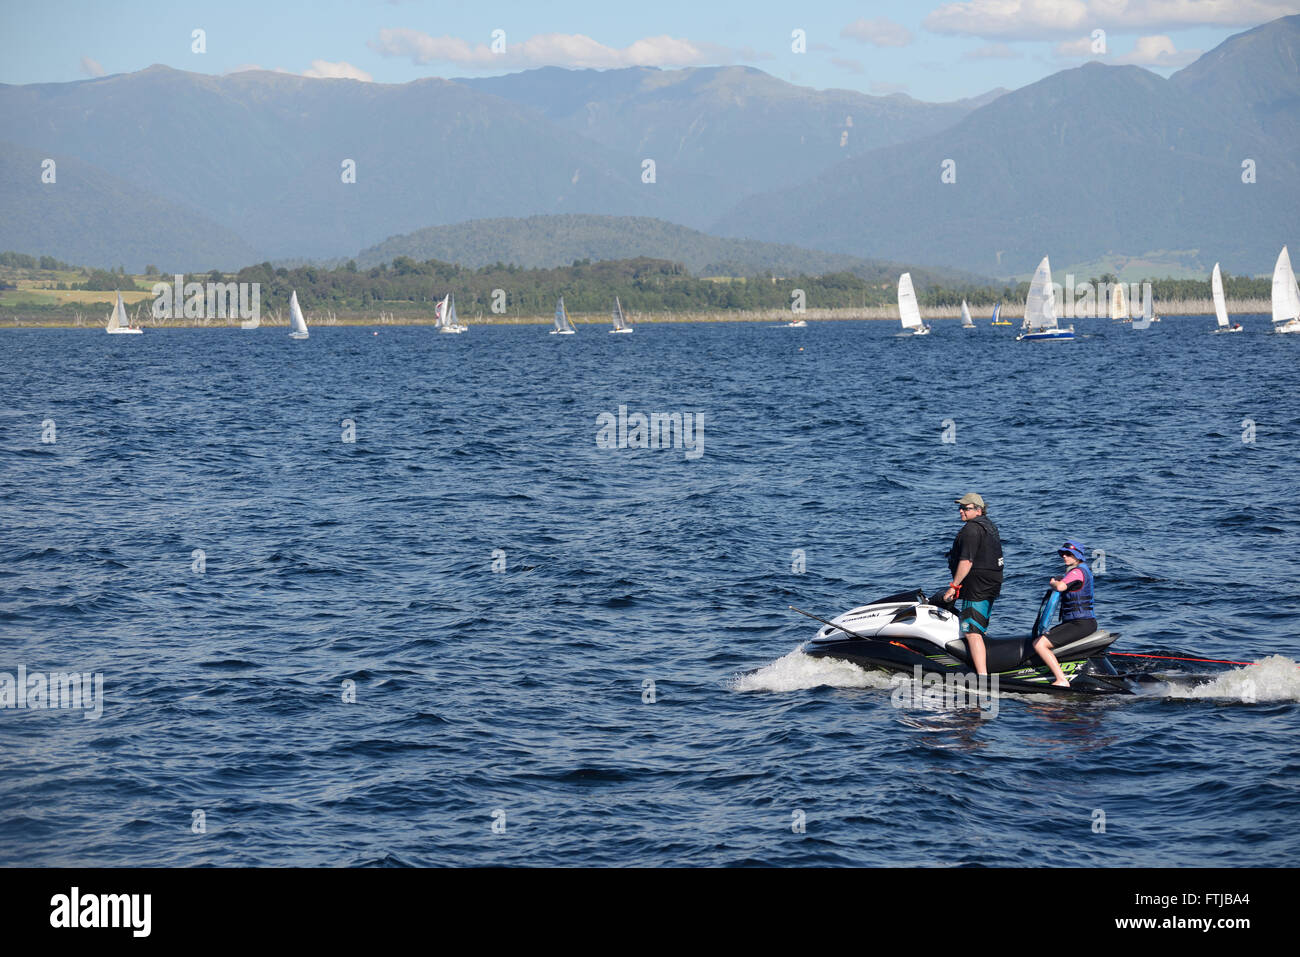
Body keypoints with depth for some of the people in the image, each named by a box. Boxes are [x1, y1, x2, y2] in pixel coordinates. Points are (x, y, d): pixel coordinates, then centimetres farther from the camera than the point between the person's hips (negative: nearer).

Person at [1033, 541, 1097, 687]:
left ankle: (1062, 680, -27)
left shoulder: (1078, 571, -15)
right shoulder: (1084, 568, 18)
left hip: (1081, 624, -11)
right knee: (1044, 636, 26)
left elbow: (1061, 587, -32)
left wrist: (1053, 582, -10)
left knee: (1039, 645, -21)